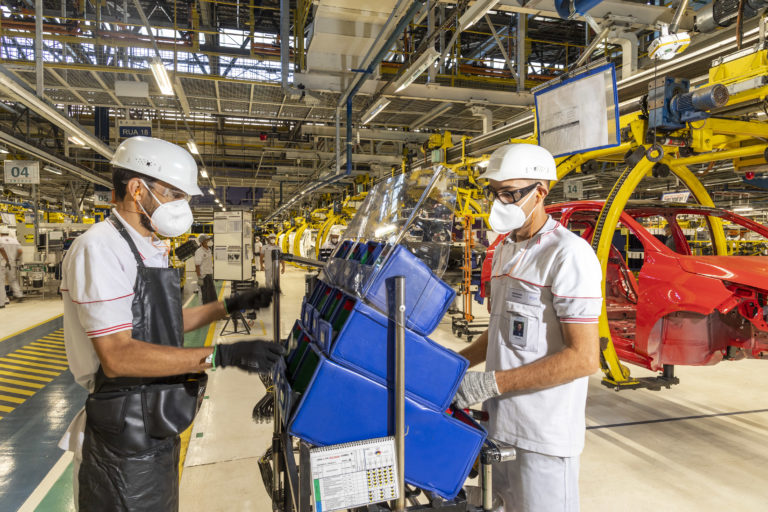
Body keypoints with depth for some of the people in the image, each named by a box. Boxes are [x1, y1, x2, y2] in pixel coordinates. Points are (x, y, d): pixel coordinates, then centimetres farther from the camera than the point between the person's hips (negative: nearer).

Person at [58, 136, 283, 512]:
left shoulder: (150, 251, 11)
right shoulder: (99, 247, -20)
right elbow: (117, 356, -28)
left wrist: (229, 307, 8)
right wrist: (222, 356, -32)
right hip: (125, 443, -9)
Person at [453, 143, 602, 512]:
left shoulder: (568, 254, -17)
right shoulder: (505, 250, 10)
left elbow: (584, 358, -21)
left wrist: (492, 382, -22)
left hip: (544, 435, -8)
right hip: (502, 423, 8)